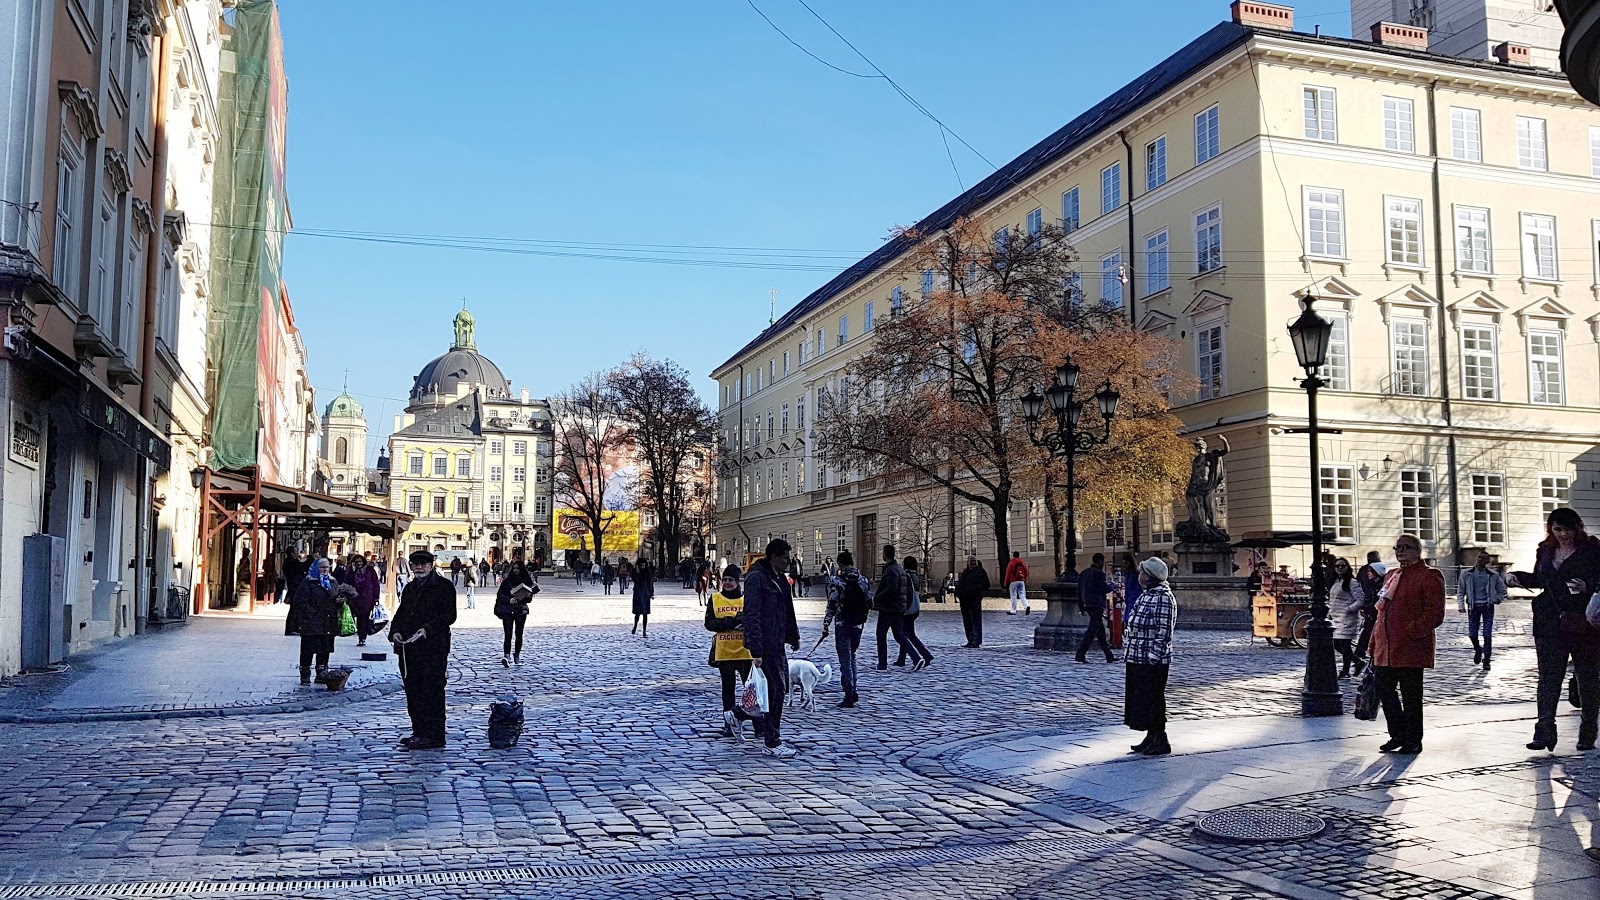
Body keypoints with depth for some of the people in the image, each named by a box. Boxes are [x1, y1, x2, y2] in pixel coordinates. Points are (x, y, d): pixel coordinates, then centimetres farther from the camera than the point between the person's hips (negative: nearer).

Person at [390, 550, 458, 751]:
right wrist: (395, 631, 1)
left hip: (433, 649, -8)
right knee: (413, 693, 10)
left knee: (432, 693, -8)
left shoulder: (444, 586, -2)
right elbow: (401, 613, 21)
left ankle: (434, 736, -5)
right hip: (408, 648, 8)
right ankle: (419, 733, 19)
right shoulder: (410, 588, 21)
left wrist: (427, 630, -21)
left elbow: (448, 615, -10)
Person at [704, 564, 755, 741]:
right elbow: (709, 623, -3)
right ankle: (729, 724, 19)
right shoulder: (715, 599, 5)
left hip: (745, 651, -1)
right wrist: (731, 622, -16)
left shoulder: (747, 599, 3)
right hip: (723, 651, 2)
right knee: (727, 688, 11)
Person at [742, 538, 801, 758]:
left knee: (780, 688, 12)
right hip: (765, 645, -10)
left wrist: (793, 637, 21)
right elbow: (752, 616, -20)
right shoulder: (756, 578, -15)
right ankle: (771, 743, -1)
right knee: (776, 690, -8)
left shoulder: (779, 578, 15)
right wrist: (756, 651, -23)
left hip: (778, 644, 10)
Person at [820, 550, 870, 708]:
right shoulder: (863, 580, 2)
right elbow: (869, 605, 7)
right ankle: (854, 691, 24)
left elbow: (832, 606, -14)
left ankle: (849, 697, -1)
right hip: (859, 624, 5)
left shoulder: (837, 581, -13)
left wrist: (826, 626, -6)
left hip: (843, 625, -5)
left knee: (845, 661, 0)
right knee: (851, 658, 22)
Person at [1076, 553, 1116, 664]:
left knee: (1101, 631, 14)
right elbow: (1104, 588, -15)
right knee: (1091, 631, -8)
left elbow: (1079, 591, 17)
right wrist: (1111, 585, 6)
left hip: (1088, 605, 9)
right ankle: (1081, 654, -12)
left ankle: (1109, 656, 19)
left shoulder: (1084, 573, 15)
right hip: (1097, 605, -9)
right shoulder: (1099, 573, -12)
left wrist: (1081, 607, 21)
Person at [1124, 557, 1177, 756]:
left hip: (1152, 660, -10)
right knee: (1139, 696, 14)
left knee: (1153, 699, -3)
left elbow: (1164, 631, -19)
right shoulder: (1146, 595, 13)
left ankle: (1160, 741, 6)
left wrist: (1154, 656, -21)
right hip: (1137, 658, 10)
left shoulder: (1164, 598, -16)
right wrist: (1128, 649, 19)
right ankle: (1151, 737, 24)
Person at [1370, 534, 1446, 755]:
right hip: (1385, 650, 8)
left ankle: (1413, 741, 13)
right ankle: (1397, 735, 25)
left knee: (1411, 697, 1)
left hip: (1410, 650, -8)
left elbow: (1435, 614, -14)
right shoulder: (1390, 575, 19)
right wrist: (1375, 643, 17)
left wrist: (1410, 633, -20)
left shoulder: (1429, 576, -5)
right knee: (1384, 691, 11)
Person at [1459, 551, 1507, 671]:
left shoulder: (1493, 575, 3)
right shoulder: (1467, 574, 3)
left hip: (1487, 607, -1)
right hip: (1473, 607, 1)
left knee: (1487, 634, -6)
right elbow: (1461, 591, 6)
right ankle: (1477, 650, 32)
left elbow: (1502, 590, 16)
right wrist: (1462, 605, -3)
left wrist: (1495, 600, 3)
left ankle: (1486, 661, 2)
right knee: (1472, 634, 1)